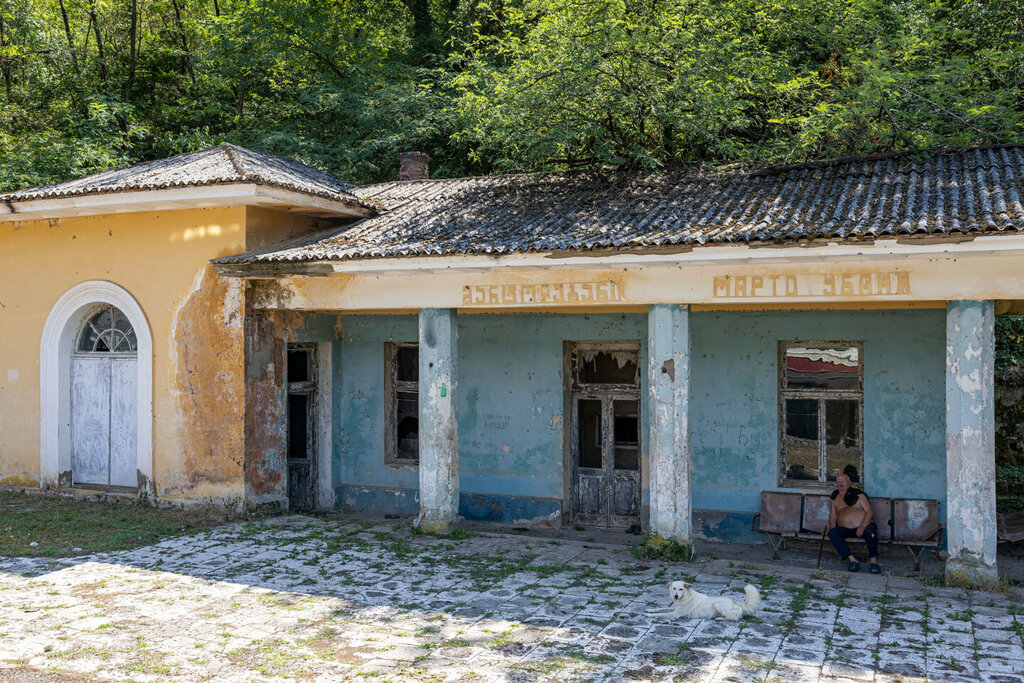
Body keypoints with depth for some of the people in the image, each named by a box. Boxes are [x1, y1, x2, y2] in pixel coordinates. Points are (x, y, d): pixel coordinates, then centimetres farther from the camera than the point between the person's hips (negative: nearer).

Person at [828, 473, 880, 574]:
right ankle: (852, 560, -35)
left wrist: (862, 527, -18)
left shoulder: (858, 494, 6)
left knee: (871, 529, -36)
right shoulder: (835, 497, 18)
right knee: (833, 533, -28)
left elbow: (869, 512, -2)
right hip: (845, 530, 3)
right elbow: (833, 515, 21)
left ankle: (873, 561, -34)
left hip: (862, 527, -3)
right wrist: (832, 529, 0)